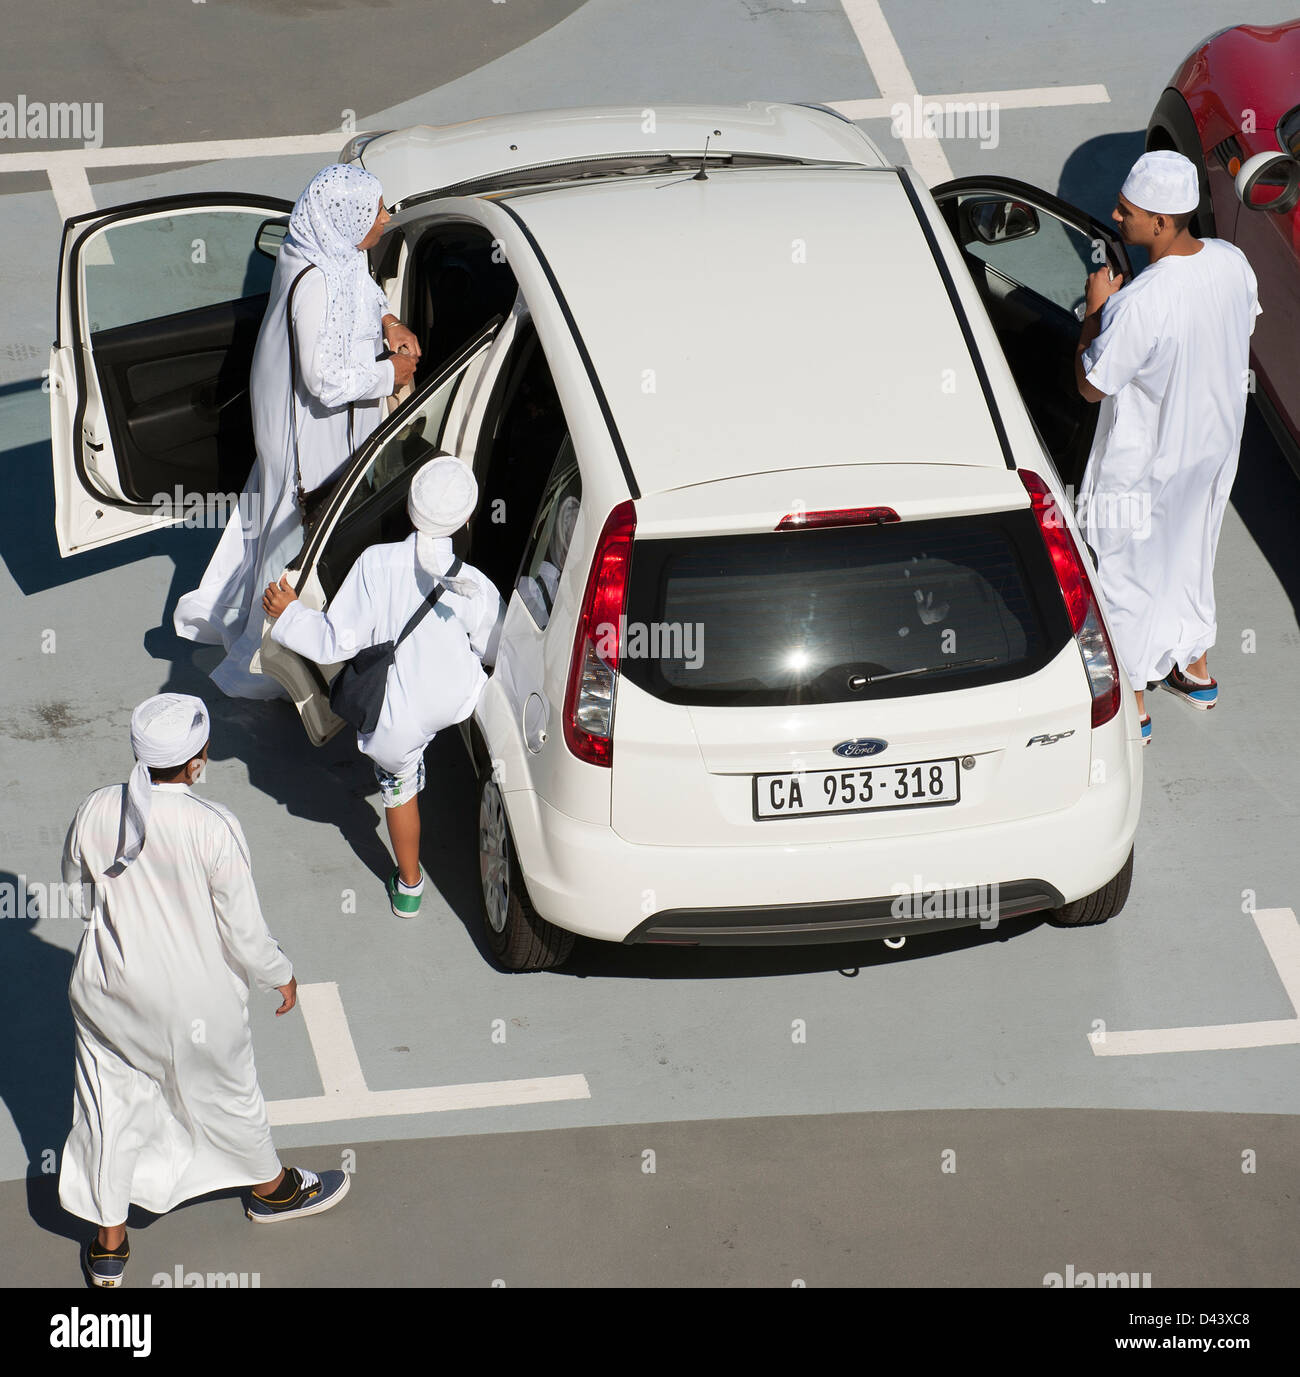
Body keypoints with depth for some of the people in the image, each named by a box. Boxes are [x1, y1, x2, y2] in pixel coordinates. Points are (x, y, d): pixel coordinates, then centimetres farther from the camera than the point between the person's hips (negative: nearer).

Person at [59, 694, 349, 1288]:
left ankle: (109, 1243, 33)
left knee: (111, 1109, 20)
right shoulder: (212, 829, -28)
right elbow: (244, 932, -19)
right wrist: (280, 975, 1)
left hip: (106, 988, 3)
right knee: (225, 1094, 23)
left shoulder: (93, 813, -16)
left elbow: (80, 897, 2)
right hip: (192, 1004, -3)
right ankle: (273, 1189, 50)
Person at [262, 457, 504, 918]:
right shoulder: (473, 587, -21)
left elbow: (337, 642, -20)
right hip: (456, 700, 0)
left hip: (396, 719, 0)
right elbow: (495, 652, -3)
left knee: (399, 790, 27)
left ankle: (409, 888, 44)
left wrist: (288, 615, -3)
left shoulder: (376, 564, -26)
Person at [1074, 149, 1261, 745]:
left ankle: (1131, 705, 28)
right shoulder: (1232, 263, -14)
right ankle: (1195, 670, 47)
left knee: (1131, 573, 13)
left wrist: (1096, 307, -13)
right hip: (1215, 441, 7)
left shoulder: (1140, 304, -36)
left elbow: (1092, 383, -23)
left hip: (1146, 465, -7)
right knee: (1192, 554, 28)